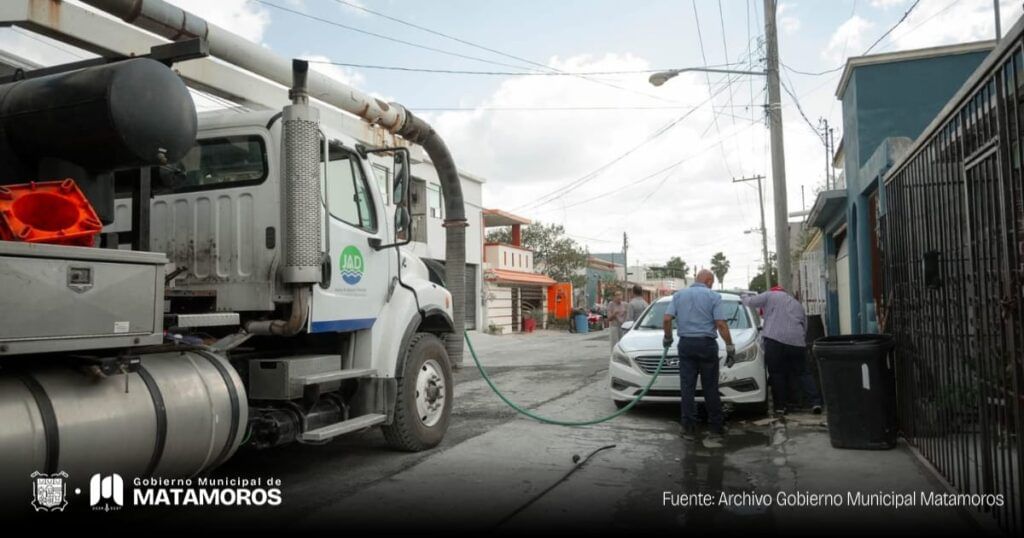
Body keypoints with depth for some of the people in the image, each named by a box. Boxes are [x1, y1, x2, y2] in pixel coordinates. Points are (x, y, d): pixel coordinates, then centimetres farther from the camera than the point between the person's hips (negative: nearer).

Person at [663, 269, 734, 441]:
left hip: (686, 344, 2)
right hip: (707, 344, -2)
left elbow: (667, 319, 0)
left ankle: (689, 429, 5)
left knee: (687, 388, 4)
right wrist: (730, 347, -5)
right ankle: (716, 428, 12)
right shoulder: (713, 296, -1)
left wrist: (667, 338, 15)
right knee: (710, 388, 6)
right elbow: (721, 324, -9)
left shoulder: (679, 295, 8)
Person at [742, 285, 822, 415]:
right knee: (803, 373, 11)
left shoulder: (770, 295, 12)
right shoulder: (798, 304, 29)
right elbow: (805, 328, 28)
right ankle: (815, 402, 0)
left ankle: (780, 406, 3)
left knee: (777, 374, 2)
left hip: (775, 340, -5)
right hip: (797, 342, 5)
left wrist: (745, 298, 31)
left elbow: (751, 302, 10)